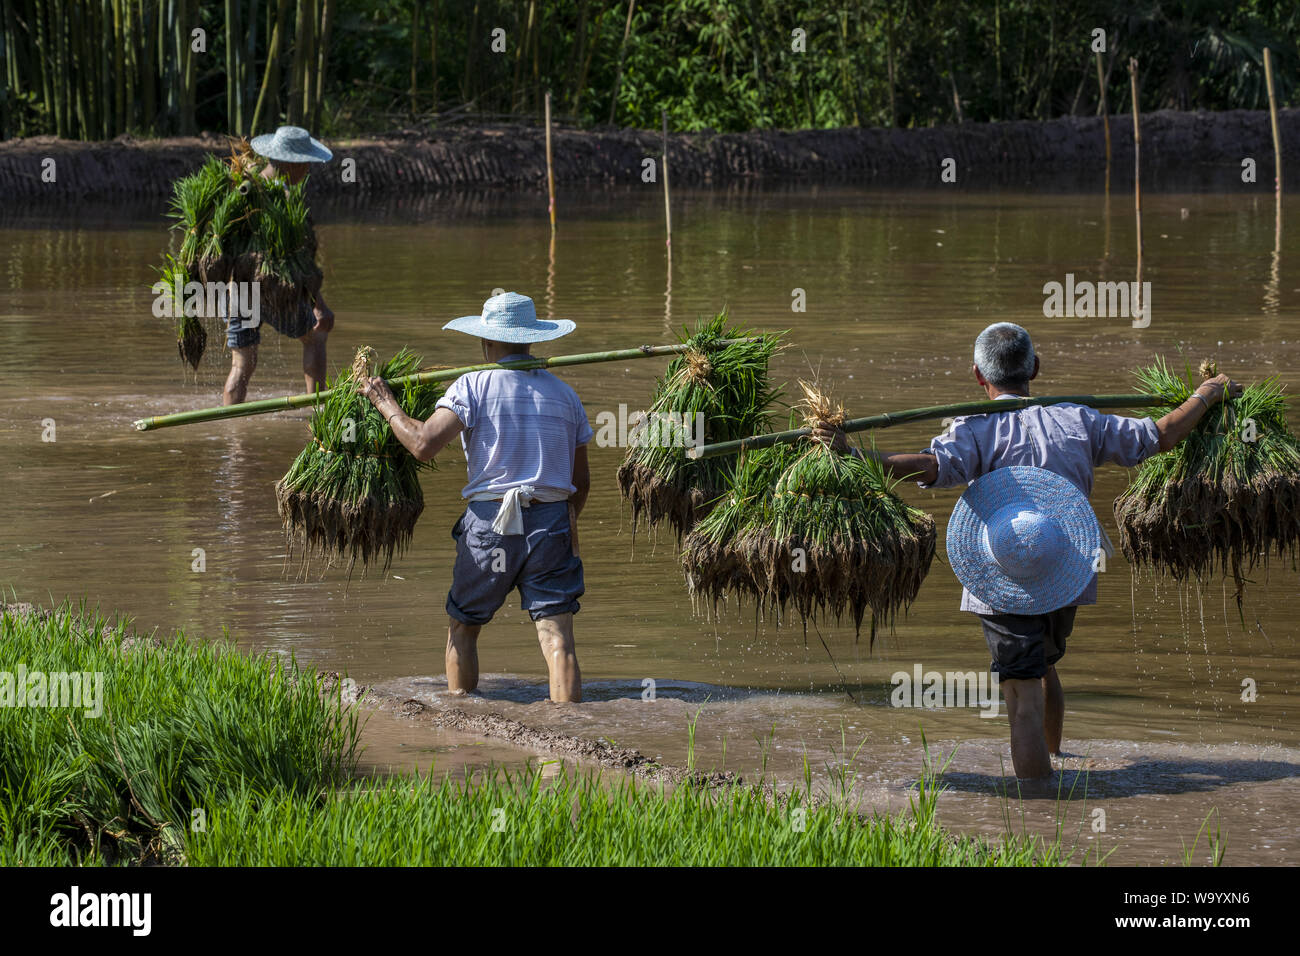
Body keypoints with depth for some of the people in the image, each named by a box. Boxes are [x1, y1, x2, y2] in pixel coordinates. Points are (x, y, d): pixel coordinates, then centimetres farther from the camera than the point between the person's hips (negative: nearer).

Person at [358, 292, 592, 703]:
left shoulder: (473, 386, -2)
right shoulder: (564, 394, 12)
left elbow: (424, 444, -16)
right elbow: (581, 481, 18)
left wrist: (385, 403, -1)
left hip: (490, 521, -2)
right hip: (553, 522, 2)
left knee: (462, 627, 17)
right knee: (557, 637, -4)